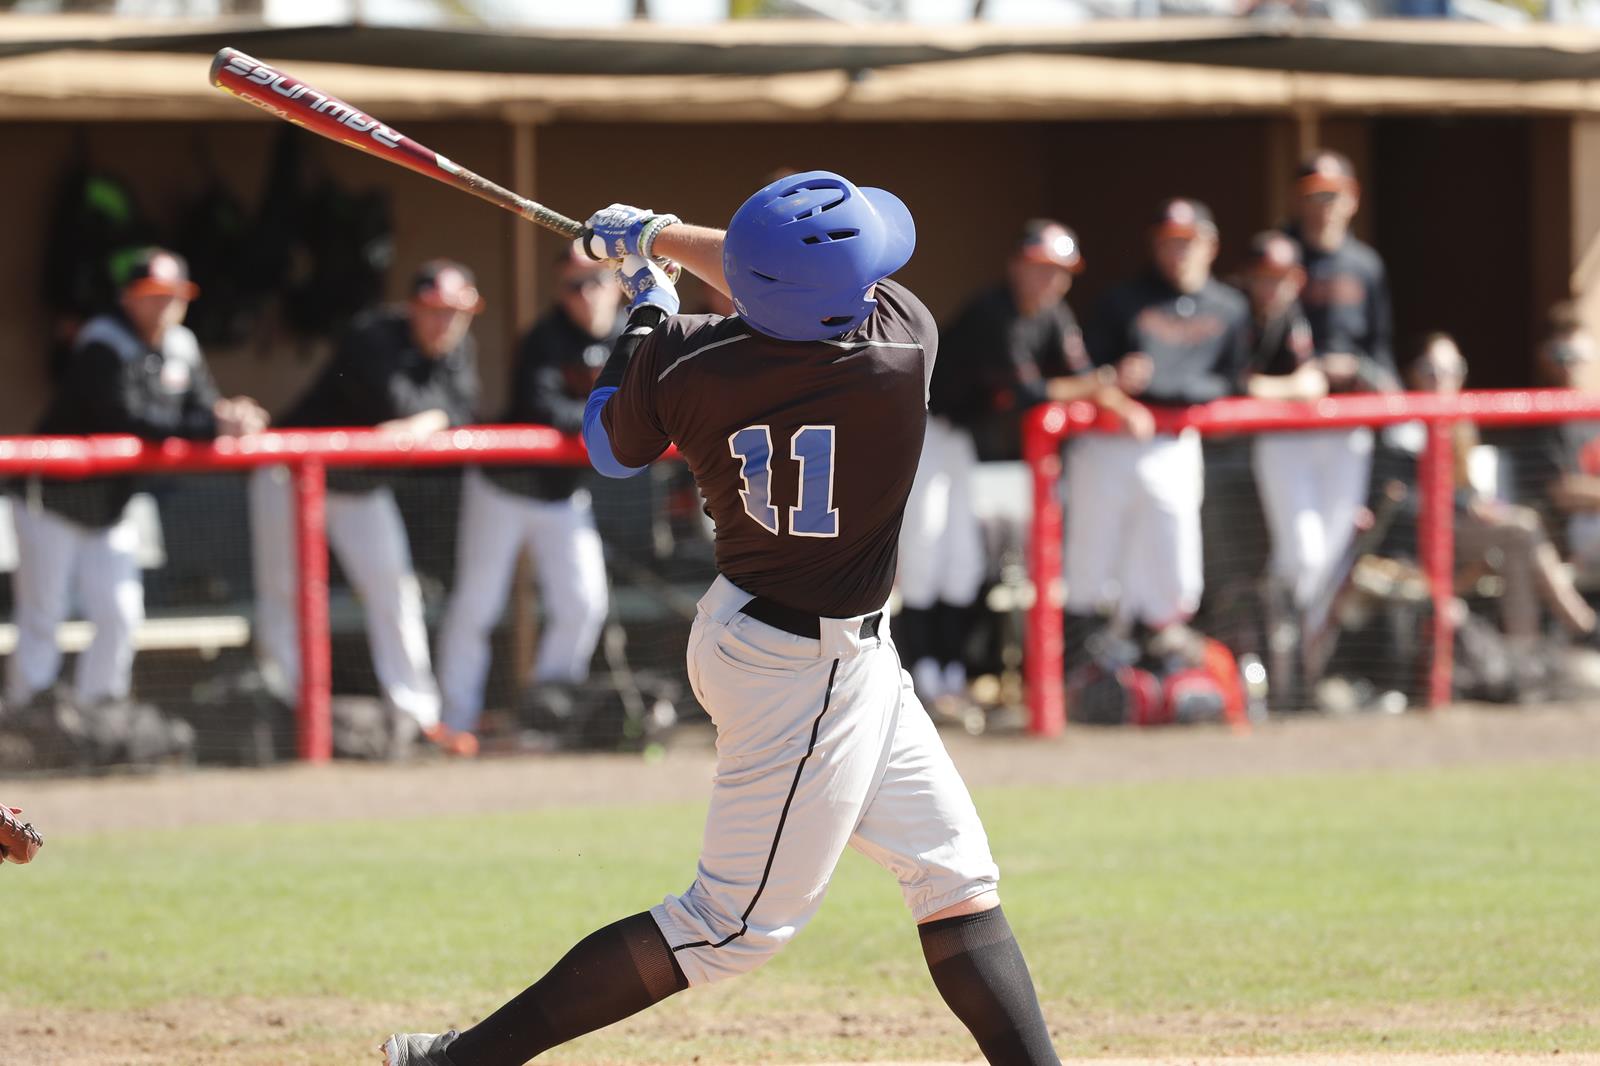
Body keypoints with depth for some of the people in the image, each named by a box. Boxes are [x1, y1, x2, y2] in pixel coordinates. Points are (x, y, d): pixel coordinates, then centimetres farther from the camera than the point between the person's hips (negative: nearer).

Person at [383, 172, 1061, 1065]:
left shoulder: (683, 358, -15)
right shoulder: (900, 351, -26)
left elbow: (613, 447, 6)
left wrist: (647, 308, 18)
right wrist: (661, 236, 5)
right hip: (810, 670, -7)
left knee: (955, 870, 15)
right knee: (741, 922, 1)